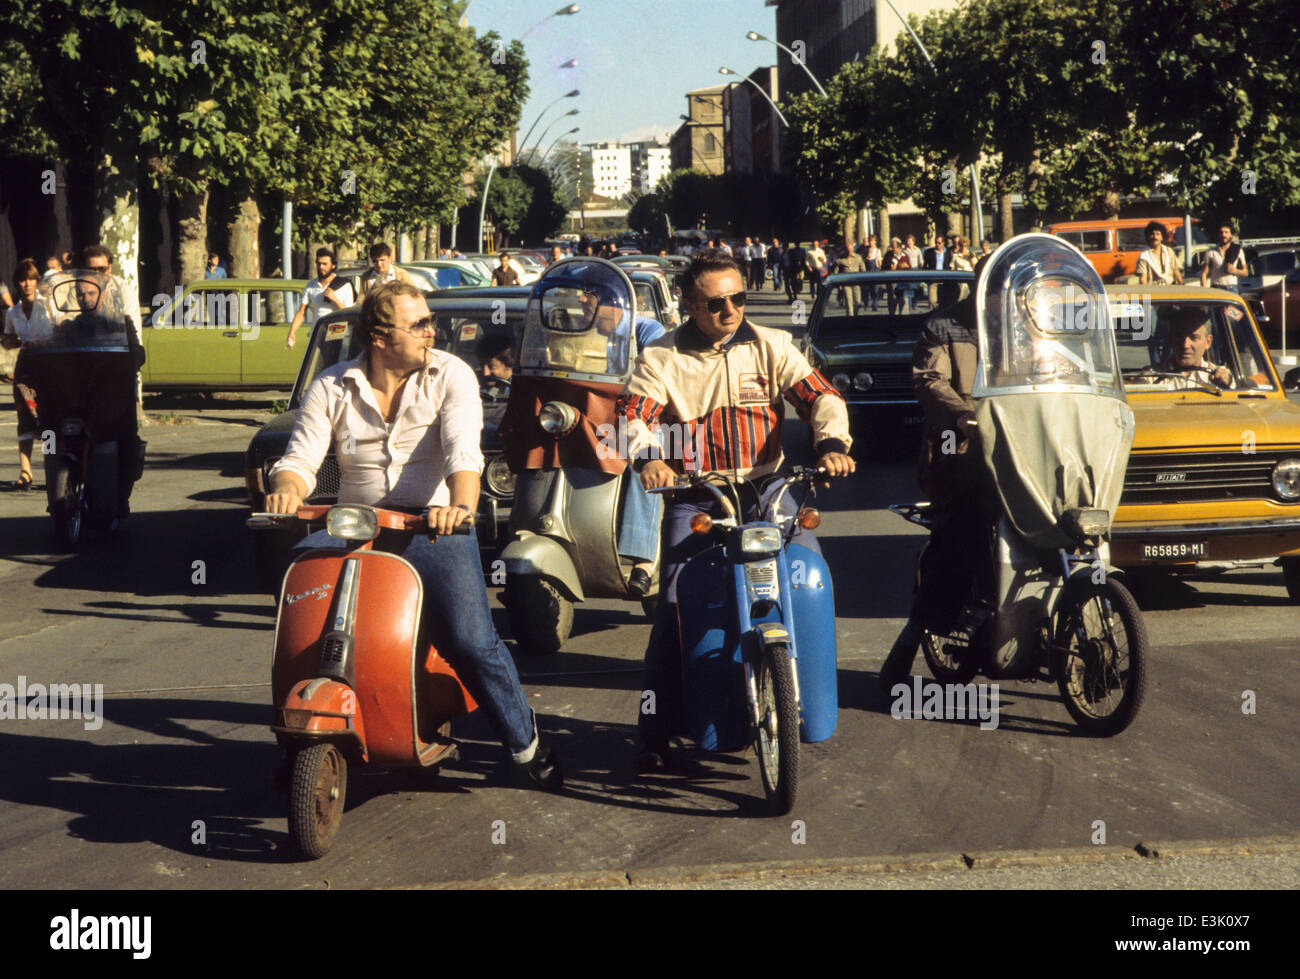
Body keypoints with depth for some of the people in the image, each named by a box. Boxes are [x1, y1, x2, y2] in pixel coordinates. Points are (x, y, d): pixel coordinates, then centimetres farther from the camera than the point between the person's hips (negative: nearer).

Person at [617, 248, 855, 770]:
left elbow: (818, 394, -2)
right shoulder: (661, 357, 3)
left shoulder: (771, 346, 6)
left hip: (764, 489, 1)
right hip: (693, 497, -1)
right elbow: (632, 412, -9)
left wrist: (831, 442, -23)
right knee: (674, 609, -9)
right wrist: (646, 457, -31)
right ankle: (655, 734, -1)